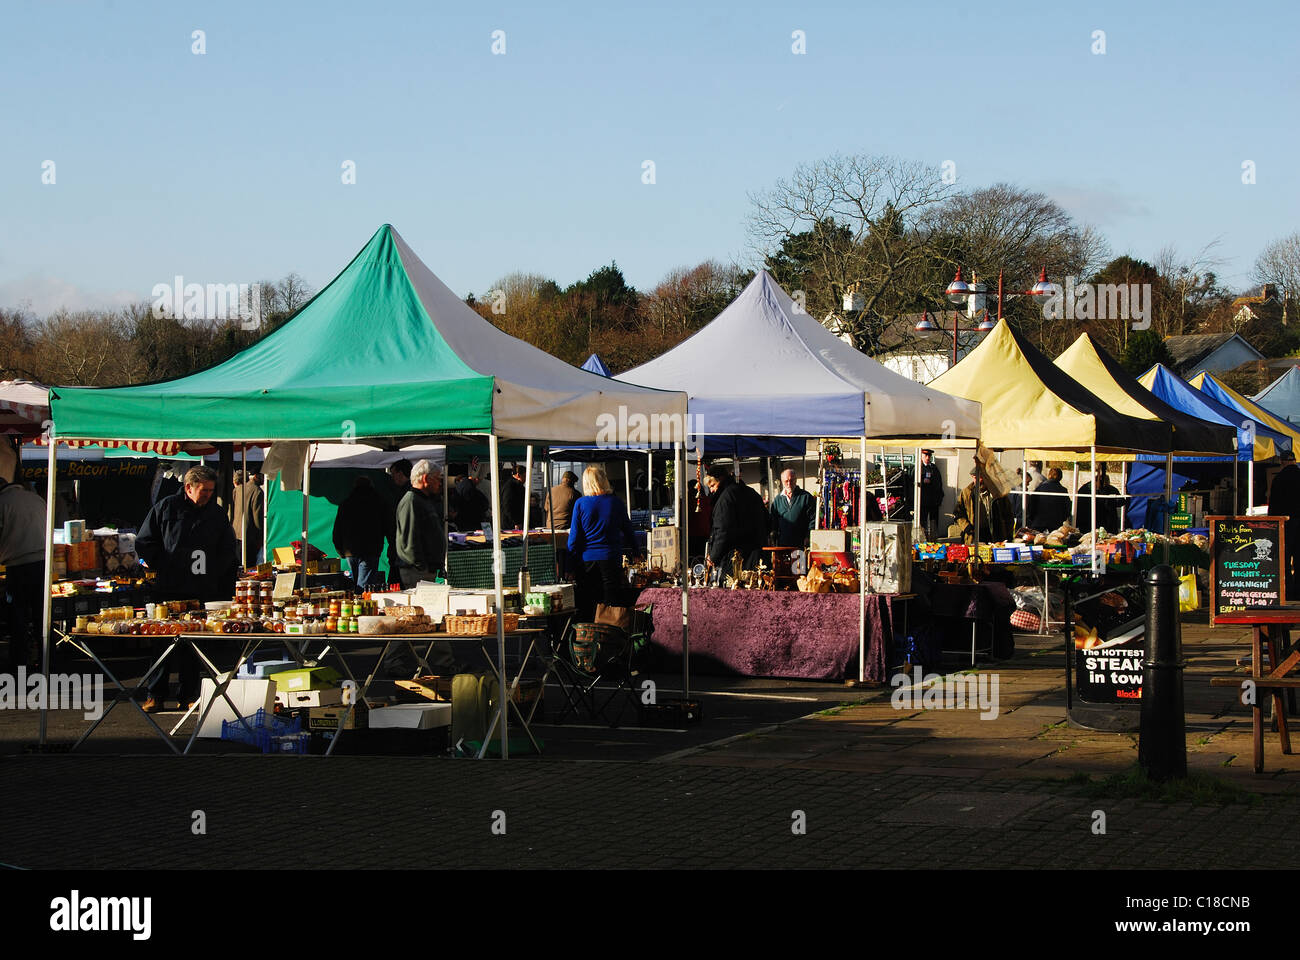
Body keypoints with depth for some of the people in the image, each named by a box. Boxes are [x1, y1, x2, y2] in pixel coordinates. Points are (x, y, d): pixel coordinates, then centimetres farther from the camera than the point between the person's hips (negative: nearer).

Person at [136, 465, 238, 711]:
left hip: (202, 591, 2)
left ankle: (189, 695, 12)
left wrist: (213, 574, 6)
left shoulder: (217, 515, 10)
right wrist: (161, 568, -2)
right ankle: (155, 695, 6)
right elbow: (144, 543, 5)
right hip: (168, 589, -2)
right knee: (162, 643, 0)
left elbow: (227, 552, 17)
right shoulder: (165, 508, 3)